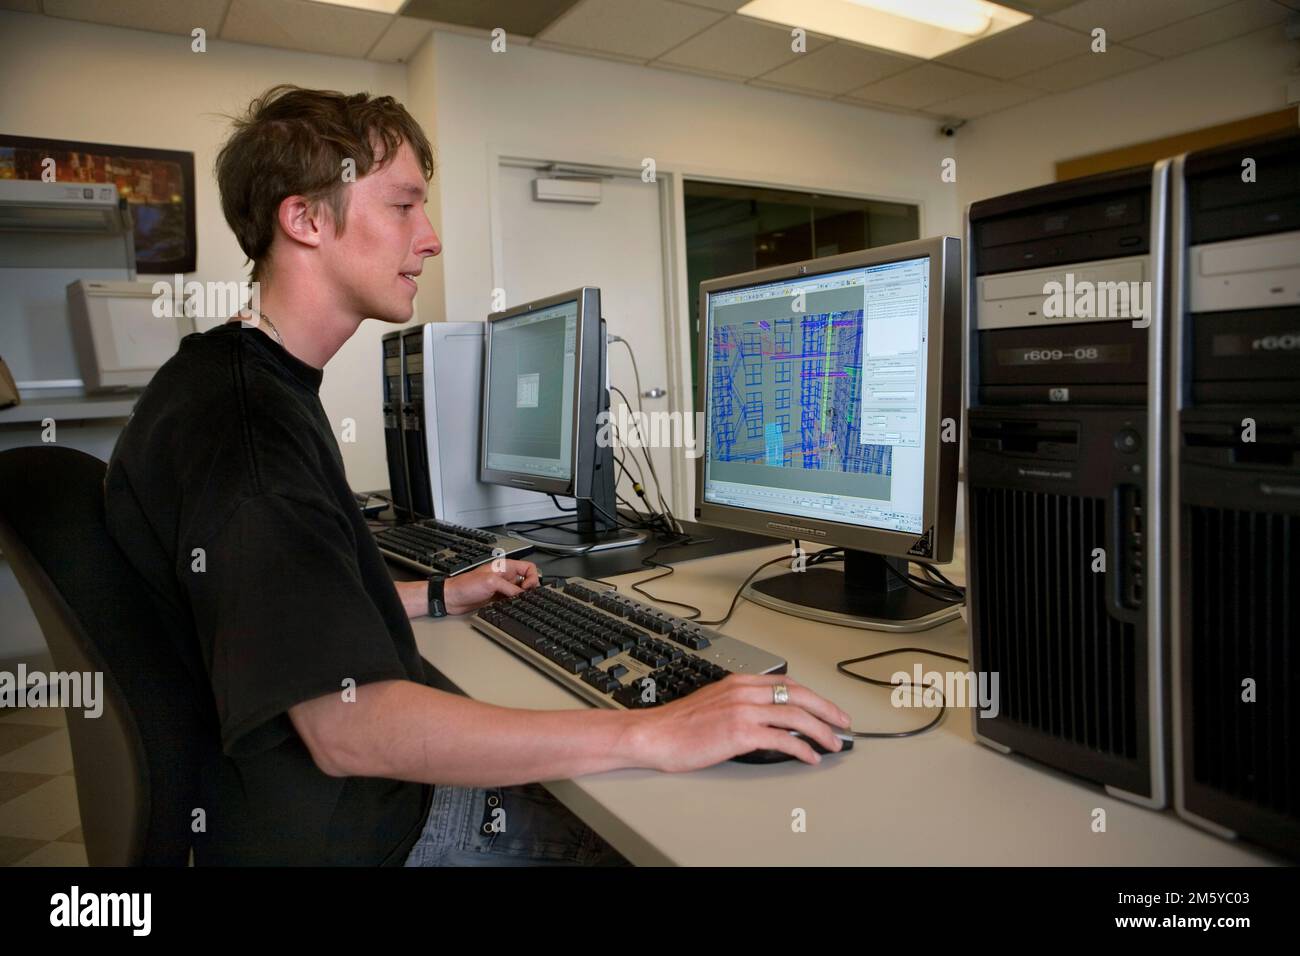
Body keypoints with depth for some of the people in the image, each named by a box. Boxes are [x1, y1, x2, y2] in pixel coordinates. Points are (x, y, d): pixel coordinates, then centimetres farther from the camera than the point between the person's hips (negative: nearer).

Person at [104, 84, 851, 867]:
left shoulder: (260, 385, 10)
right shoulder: (237, 425, -25)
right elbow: (347, 726, -32)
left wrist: (436, 596, 24)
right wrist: (654, 735, -33)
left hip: (376, 785, 9)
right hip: (348, 834, -9)